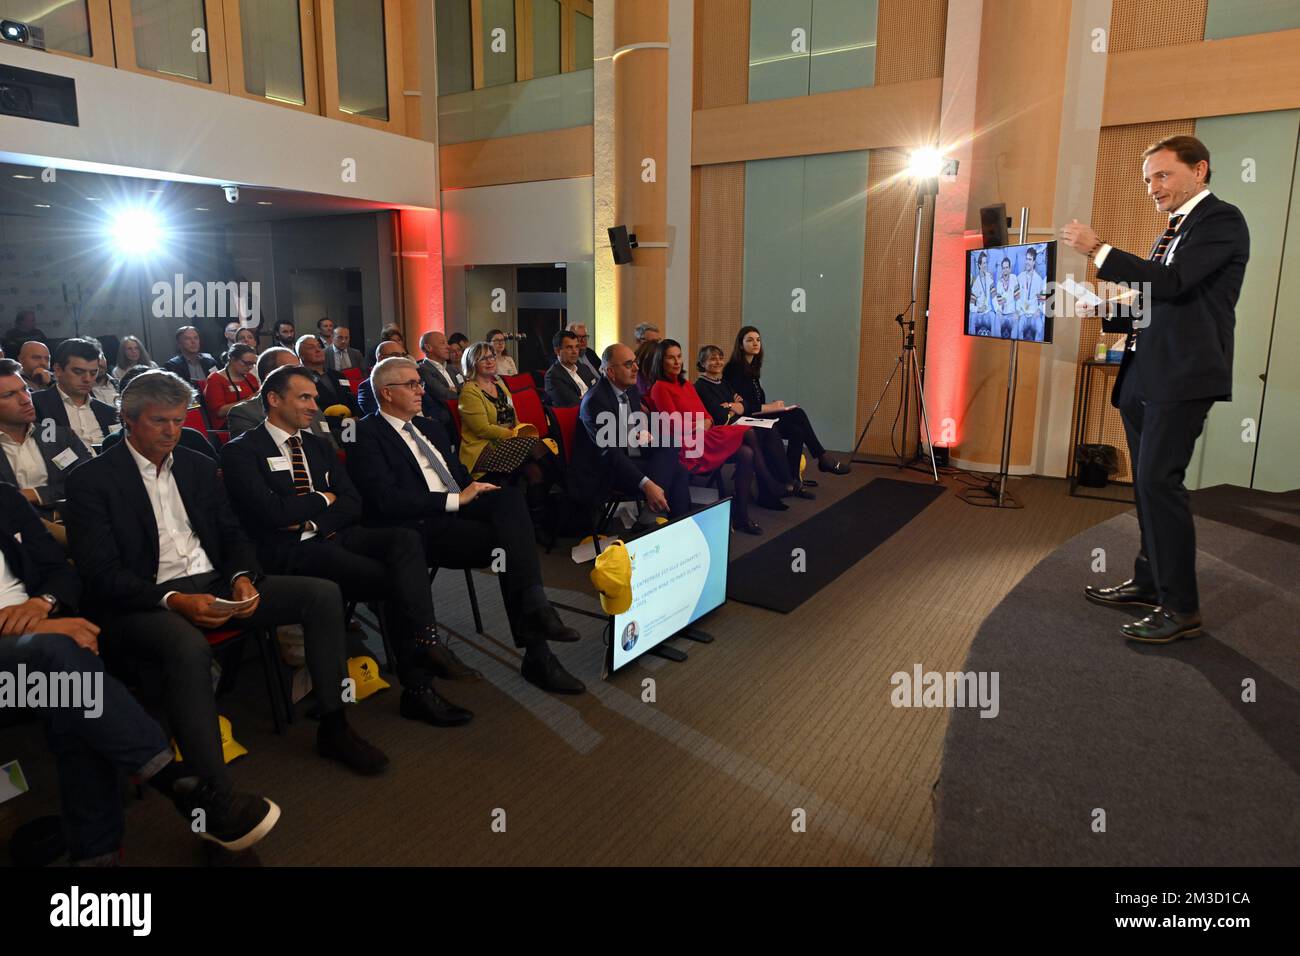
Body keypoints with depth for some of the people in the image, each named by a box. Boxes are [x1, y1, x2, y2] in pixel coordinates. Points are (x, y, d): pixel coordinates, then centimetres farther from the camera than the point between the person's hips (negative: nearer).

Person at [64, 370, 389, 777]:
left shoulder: (199, 466, 14)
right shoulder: (90, 480, -3)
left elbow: (233, 533, 16)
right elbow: (101, 574, -10)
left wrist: (242, 578, -7)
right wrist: (174, 601, -25)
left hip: (216, 585, 6)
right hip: (146, 602, -6)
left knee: (323, 594, -10)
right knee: (189, 647, -40)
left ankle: (333, 727, -4)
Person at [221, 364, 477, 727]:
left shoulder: (318, 445, 21)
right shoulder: (241, 451, 1)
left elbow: (352, 503, 12)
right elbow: (272, 512, -14)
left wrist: (312, 522, -7)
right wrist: (323, 499, 1)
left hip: (332, 536, 6)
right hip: (290, 551, -6)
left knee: (405, 538, -25)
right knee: (391, 579, -27)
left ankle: (424, 643, -32)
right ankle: (417, 685, -20)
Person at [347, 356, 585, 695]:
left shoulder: (429, 427, 24)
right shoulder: (367, 435, -1)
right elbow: (386, 499, -15)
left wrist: (474, 488, 1)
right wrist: (455, 499, -16)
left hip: (458, 509, 7)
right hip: (420, 526, -7)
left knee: (510, 497, -25)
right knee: (509, 545, -27)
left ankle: (535, 604, -32)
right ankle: (537, 653, -20)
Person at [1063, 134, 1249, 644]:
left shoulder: (1221, 219, -6)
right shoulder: (1176, 229, 22)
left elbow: (1172, 282, -20)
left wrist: (1099, 250, -17)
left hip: (1181, 377, -9)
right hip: (1145, 376, 9)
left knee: (1158, 481, -13)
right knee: (1149, 484, 14)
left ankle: (1181, 607, -5)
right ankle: (1148, 582, 25)